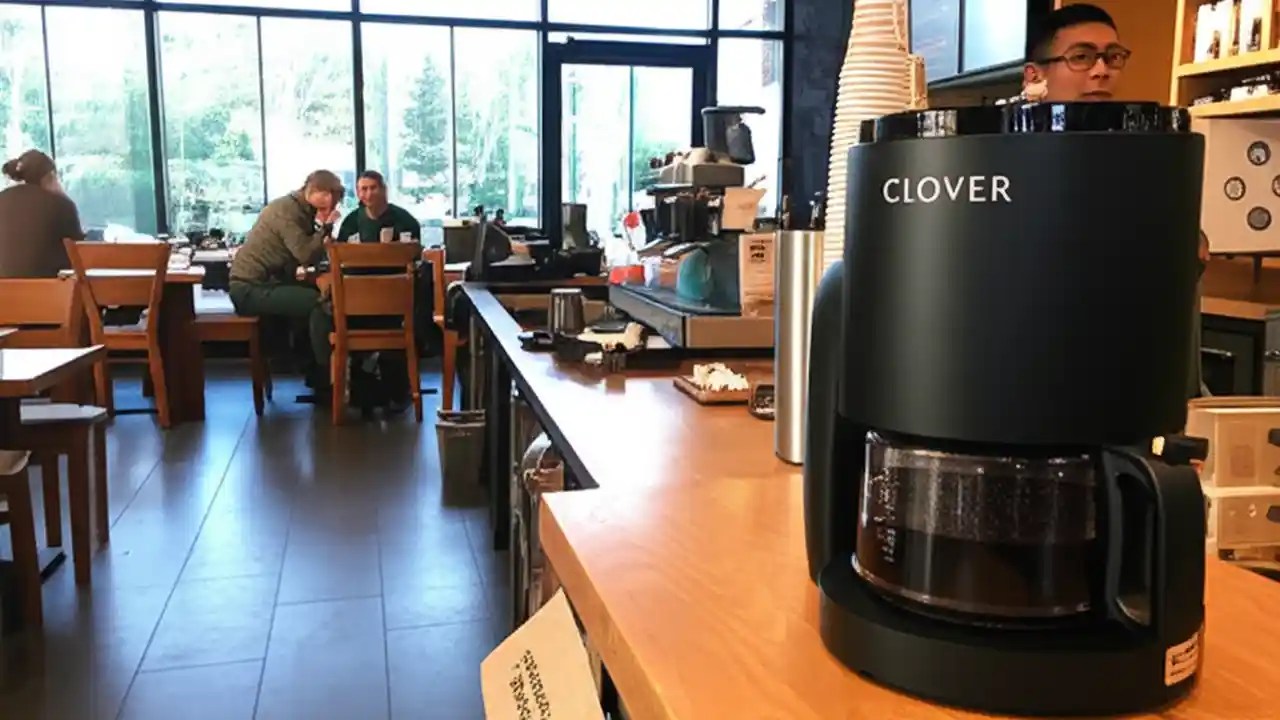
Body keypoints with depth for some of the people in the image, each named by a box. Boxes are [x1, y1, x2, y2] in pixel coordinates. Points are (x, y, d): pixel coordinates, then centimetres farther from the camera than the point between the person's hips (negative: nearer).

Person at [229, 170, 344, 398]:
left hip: (264, 283, 10)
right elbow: (306, 256, -24)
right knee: (319, 303, -21)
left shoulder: (302, 210, 14)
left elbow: (309, 252, 7)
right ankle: (325, 382, -15)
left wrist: (325, 227, -7)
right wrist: (326, 226, -15)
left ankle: (314, 373, 10)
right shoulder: (286, 210, -15)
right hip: (251, 288, -10)